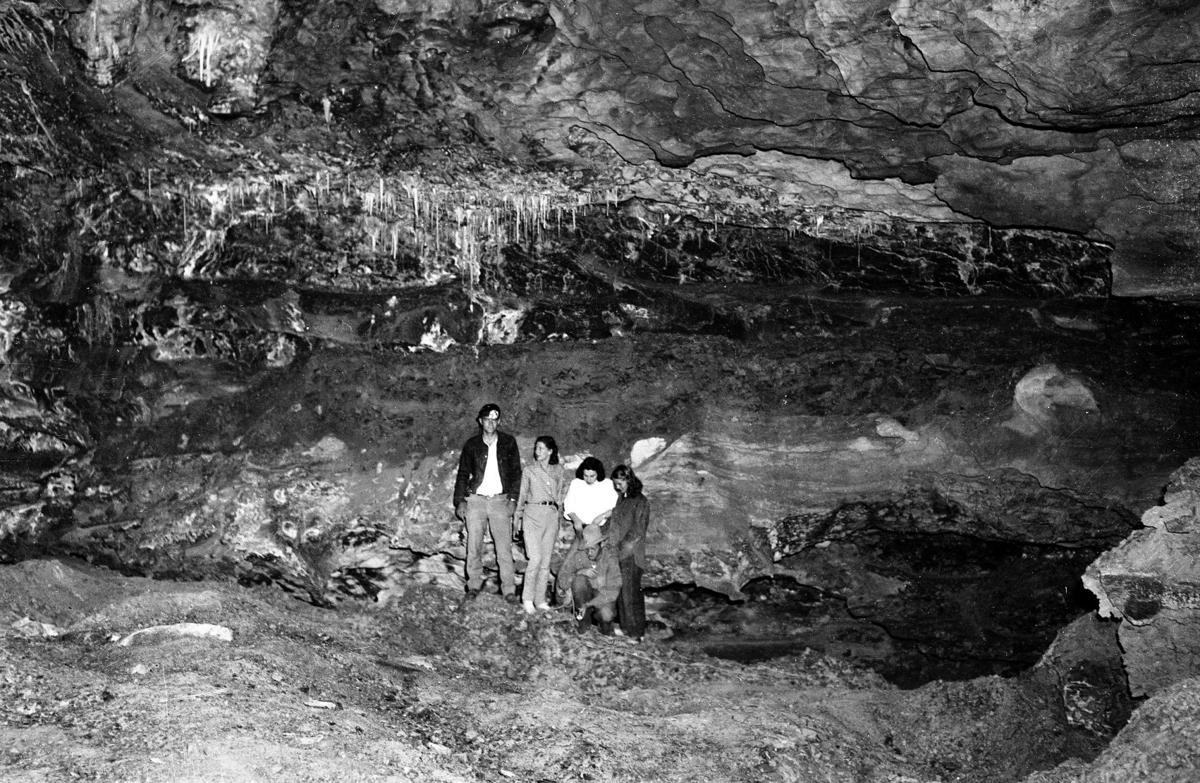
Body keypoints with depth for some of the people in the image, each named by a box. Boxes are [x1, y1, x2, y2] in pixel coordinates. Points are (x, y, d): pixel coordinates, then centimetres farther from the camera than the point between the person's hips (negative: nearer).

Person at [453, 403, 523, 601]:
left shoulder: (509, 443, 6)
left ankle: (509, 590, -5)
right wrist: (460, 501, 3)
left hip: (500, 500, -1)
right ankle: (474, 585, 9)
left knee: (504, 546, -6)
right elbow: (463, 474, 11)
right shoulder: (472, 444, 7)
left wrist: (513, 499, -2)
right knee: (474, 545, -2)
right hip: (475, 499, 1)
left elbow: (516, 472, 7)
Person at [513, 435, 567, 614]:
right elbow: (522, 496, 10)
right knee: (536, 558, -13)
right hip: (532, 514, -3)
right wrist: (518, 518, 9)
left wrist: (558, 502, 12)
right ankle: (527, 598, -3)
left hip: (551, 515, 3)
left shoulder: (558, 470, 8)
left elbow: (563, 488, 26)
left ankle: (540, 600, 10)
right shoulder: (529, 471, 4)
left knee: (546, 560, 3)